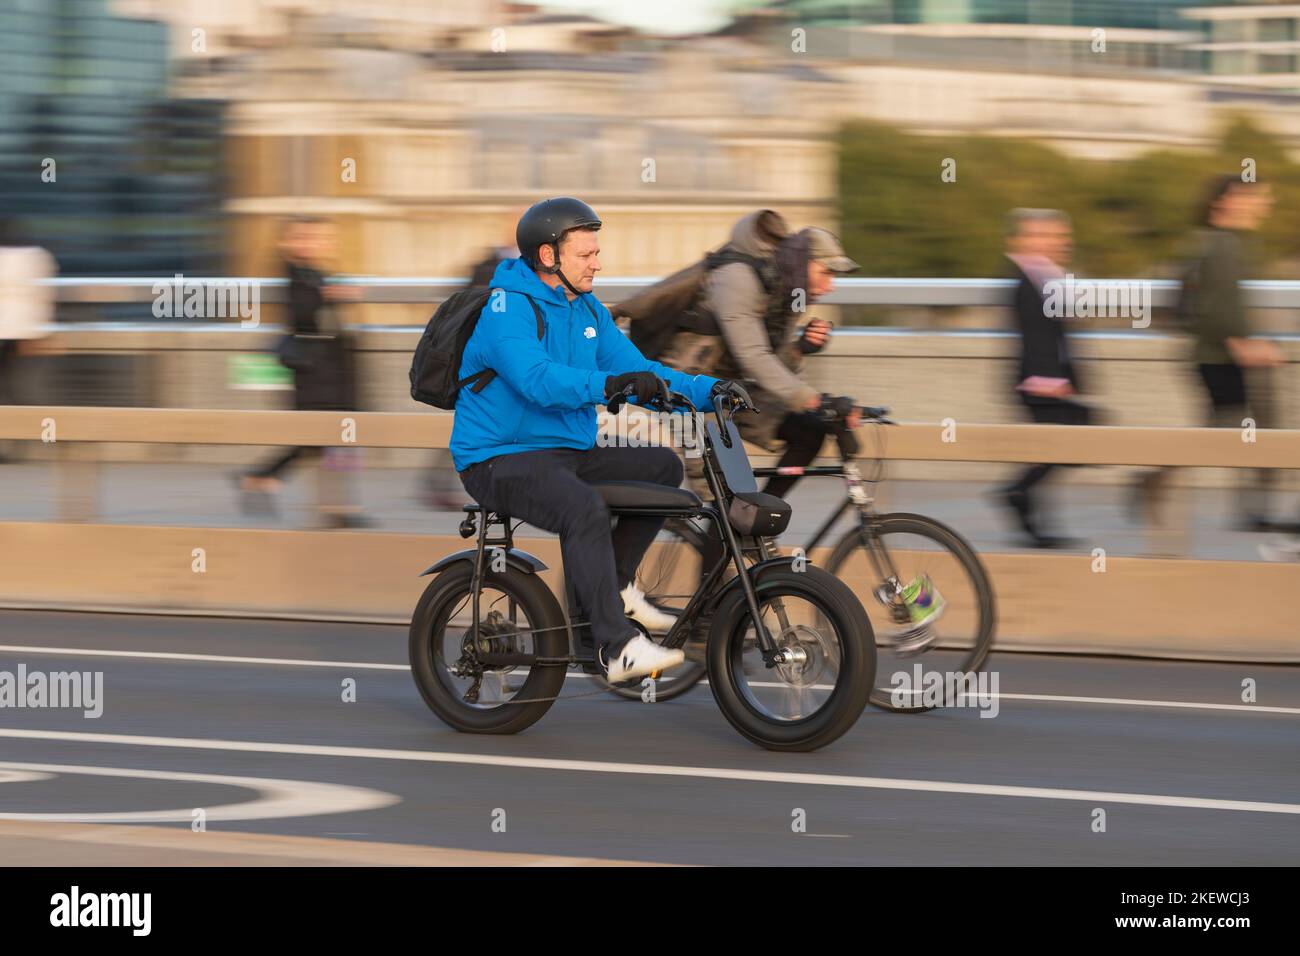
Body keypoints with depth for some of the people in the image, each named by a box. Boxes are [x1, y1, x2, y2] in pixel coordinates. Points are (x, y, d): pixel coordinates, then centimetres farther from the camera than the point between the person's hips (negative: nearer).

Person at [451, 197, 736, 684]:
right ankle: (617, 647, -35)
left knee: (663, 465, 1)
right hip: (500, 461, -9)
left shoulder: (587, 311, 12)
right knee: (585, 508, -34)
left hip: (570, 452, 9)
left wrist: (709, 390, -7)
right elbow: (537, 379, -32)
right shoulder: (507, 309, -15)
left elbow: (640, 373, 10)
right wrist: (611, 384, -46)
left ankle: (612, 589, 7)